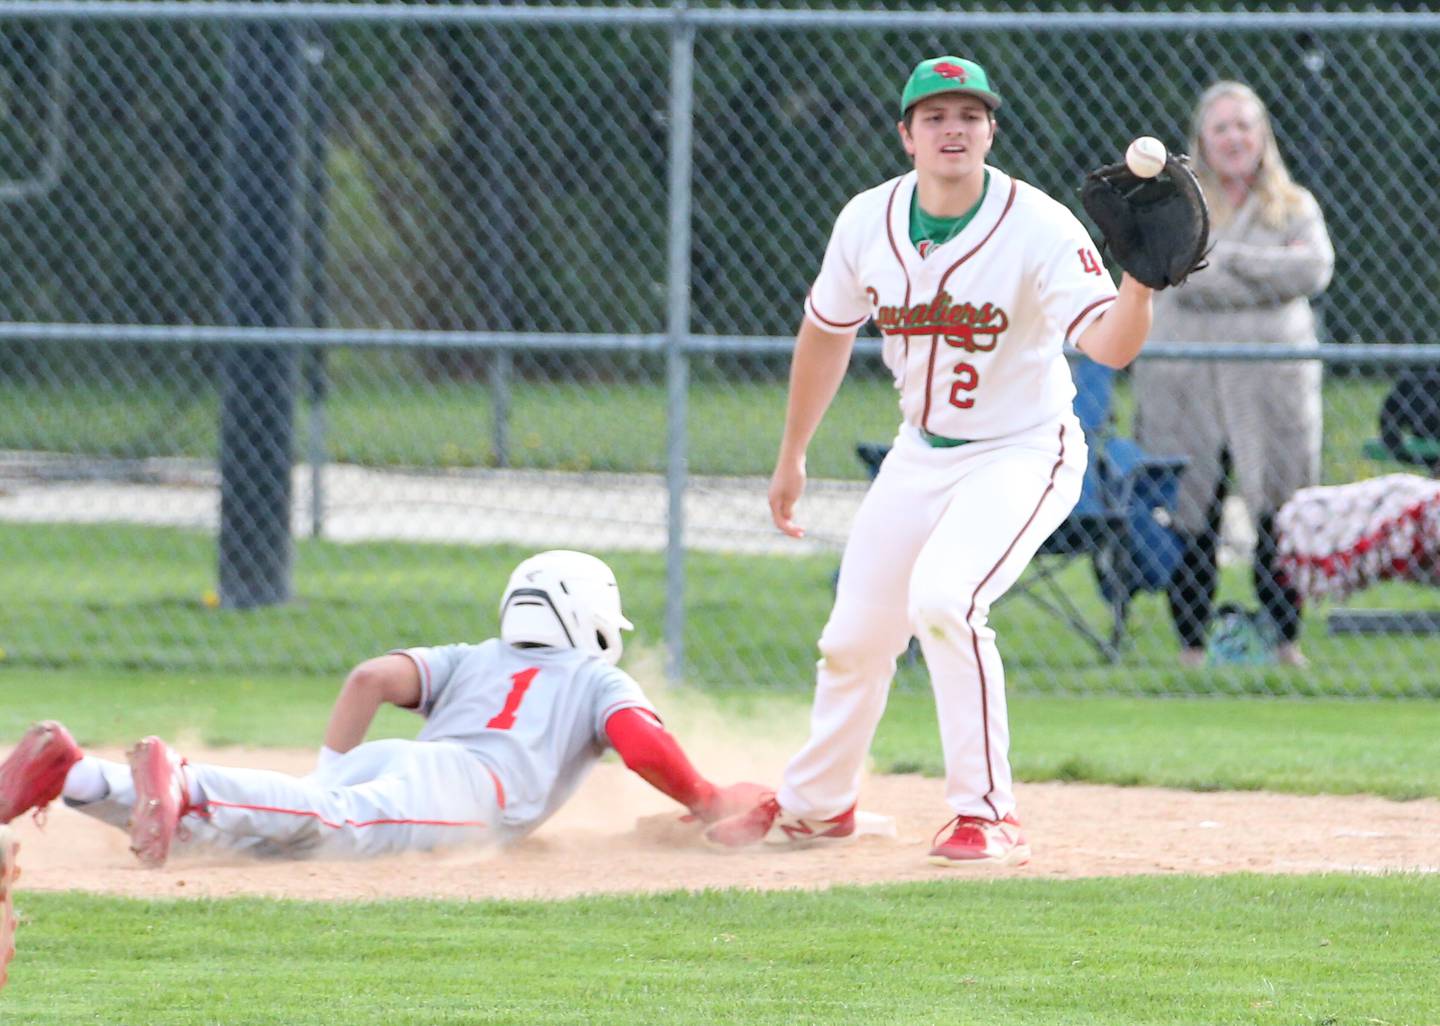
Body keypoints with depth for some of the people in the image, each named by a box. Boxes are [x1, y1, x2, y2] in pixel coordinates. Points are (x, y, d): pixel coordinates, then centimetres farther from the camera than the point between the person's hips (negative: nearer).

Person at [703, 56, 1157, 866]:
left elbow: (1110, 345, -34)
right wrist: (792, 455, 17)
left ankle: (989, 818, -20)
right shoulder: (869, 223, -7)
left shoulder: (1038, 229, -22)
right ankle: (816, 805, 38)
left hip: (1023, 453, -6)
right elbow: (827, 332, 11)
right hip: (921, 455, 6)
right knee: (856, 637, 11)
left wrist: (1141, 281, -54)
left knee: (943, 600, -29)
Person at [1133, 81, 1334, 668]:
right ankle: (1190, 639, 3)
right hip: (1190, 384, -1)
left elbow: (1315, 268, -5)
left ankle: (1286, 637, 5)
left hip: (1273, 381, 1)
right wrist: (1268, 280, -9)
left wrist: (1231, 260, -8)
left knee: (1282, 517, -3)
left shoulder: (1295, 206, 14)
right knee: (1192, 515, -4)